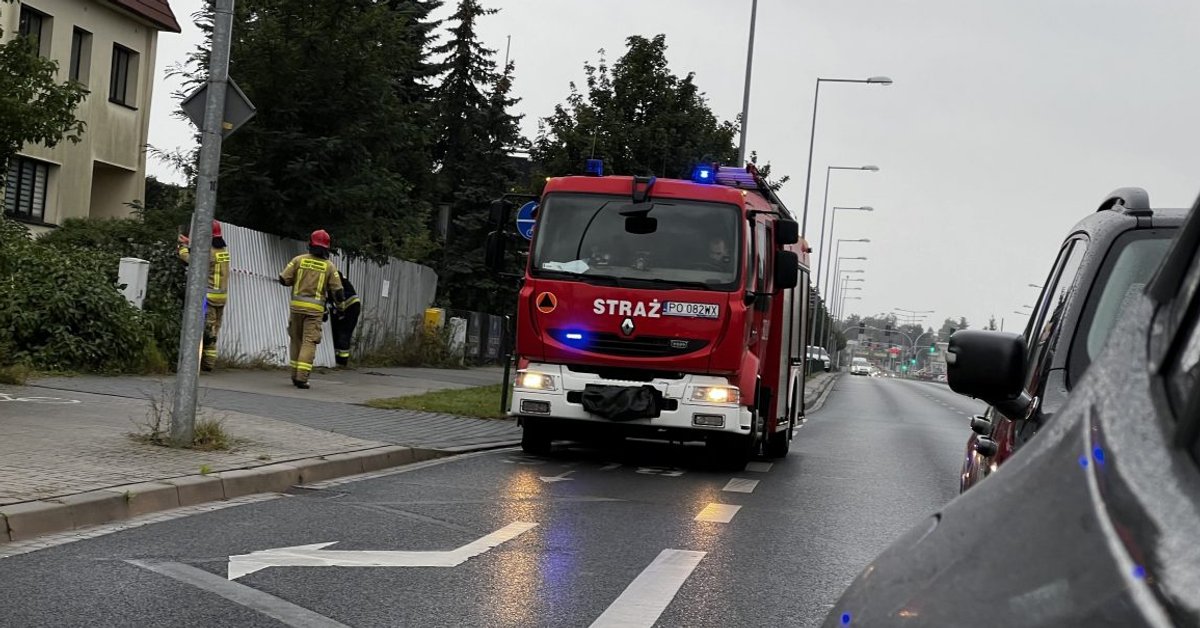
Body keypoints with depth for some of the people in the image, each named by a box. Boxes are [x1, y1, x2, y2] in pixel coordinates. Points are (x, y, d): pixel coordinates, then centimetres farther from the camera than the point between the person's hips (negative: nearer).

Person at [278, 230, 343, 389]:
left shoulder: (299, 260, 1)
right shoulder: (329, 266, 0)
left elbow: (283, 279, -1)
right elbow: (337, 291, 0)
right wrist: (339, 299, 21)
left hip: (297, 305, 2)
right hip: (315, 309, -2)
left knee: (296, 340, 16)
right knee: (309, 342, -2)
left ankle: (295, 375, 20)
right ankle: (301, 377, -12)